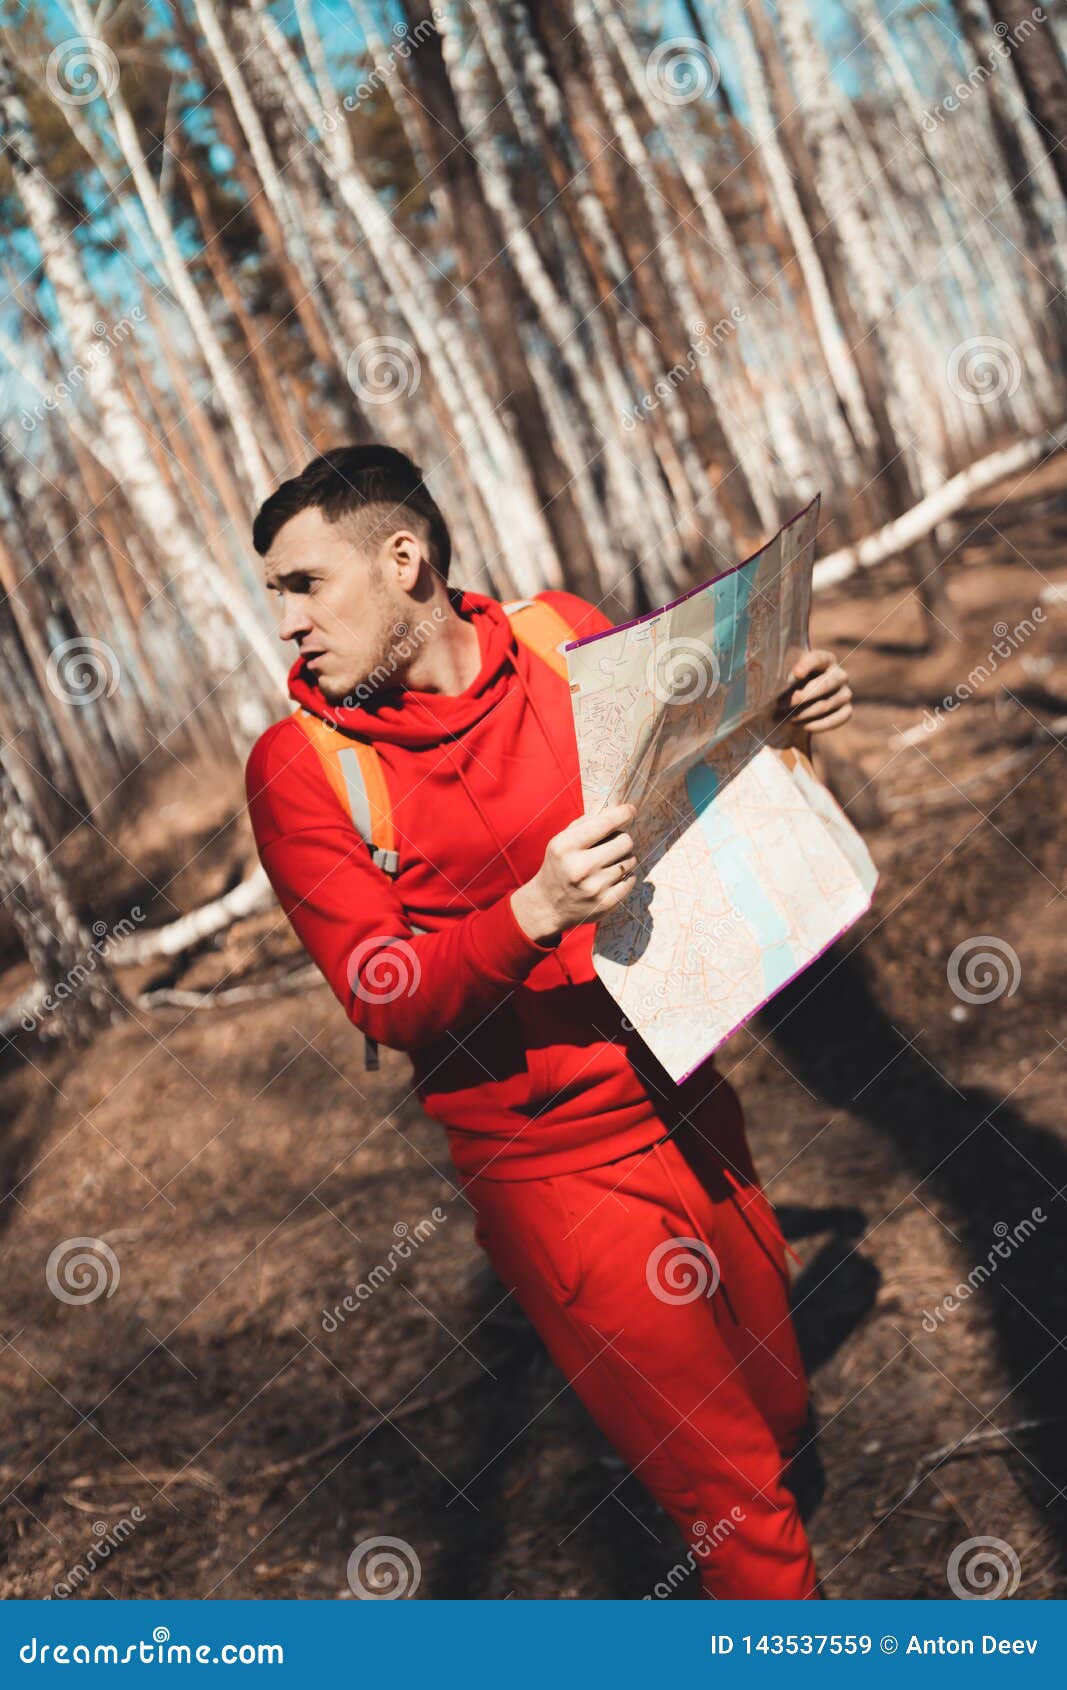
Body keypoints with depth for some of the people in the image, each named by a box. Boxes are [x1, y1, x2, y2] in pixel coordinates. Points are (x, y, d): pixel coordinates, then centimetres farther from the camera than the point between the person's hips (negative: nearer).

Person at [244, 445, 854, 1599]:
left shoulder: (562, 638, 0)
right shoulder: (298, 766, -10)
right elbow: (386, 1001, -15)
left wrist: (785, 714, -6)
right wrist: (532, 913, -32)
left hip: (687, 1104, 5)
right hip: (552, 1167, -4)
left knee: (778, 1419, 19)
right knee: (733, 1493, 0)